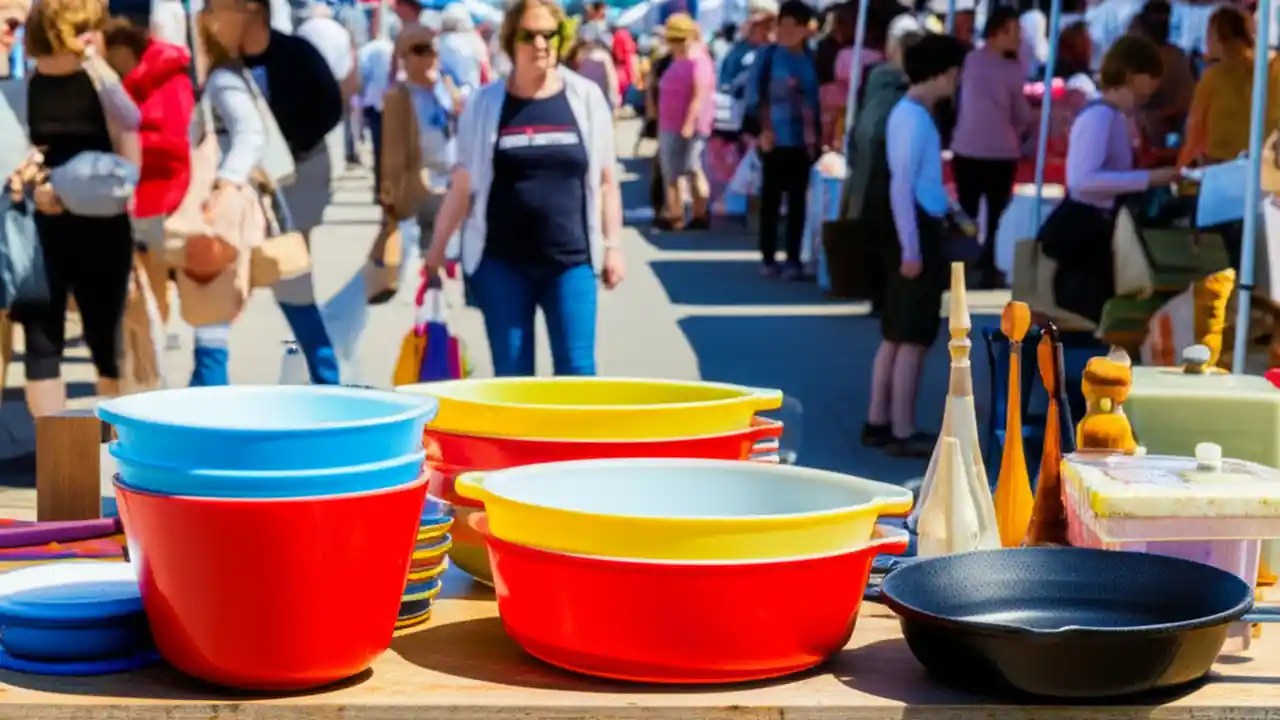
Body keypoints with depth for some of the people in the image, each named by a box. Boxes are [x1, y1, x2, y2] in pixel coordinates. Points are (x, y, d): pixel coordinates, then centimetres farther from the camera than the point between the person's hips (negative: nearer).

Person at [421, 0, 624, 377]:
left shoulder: (585, 98, 3)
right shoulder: (484, 104, 2)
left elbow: (606, 180, 8)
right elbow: (463, 184, 8)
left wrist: (612, 246, 4)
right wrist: (437, 246, 8)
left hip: (570, 259, 0)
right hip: (502, 261, 0)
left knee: (577, 370, -3)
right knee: (511, 374, 5)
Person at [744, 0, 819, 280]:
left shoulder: (809, 59, 4)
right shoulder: (768, 57, -2)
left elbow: (817, 98, 8)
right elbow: (755, 97, -2)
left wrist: (817, 134, 2)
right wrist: (762, 131, -10)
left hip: (803, 141, 2)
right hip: (775, 140, -2)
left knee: (797, 200, 4)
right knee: (771, 199, 6)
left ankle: (794, 260, 7)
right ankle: (768, 258, 12)